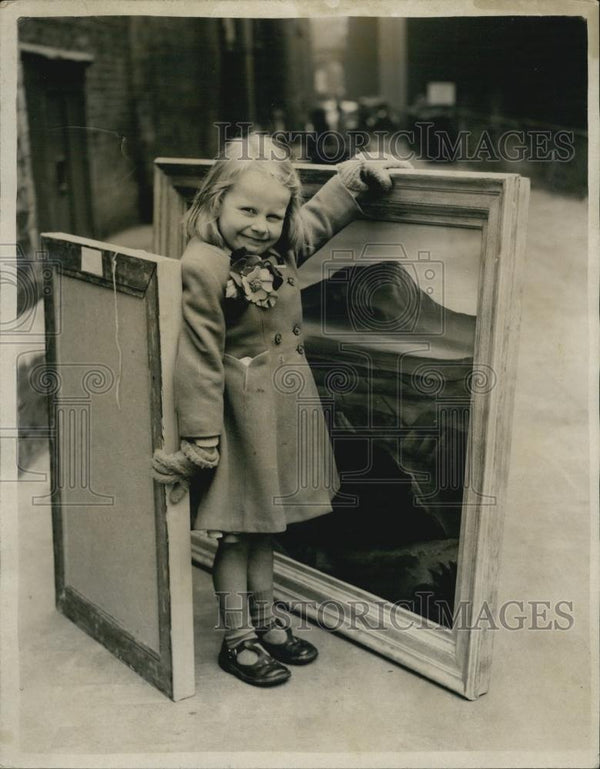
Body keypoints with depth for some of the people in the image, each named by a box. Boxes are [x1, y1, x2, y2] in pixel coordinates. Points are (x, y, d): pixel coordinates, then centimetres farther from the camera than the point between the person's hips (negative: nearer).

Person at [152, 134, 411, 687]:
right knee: (236, 530, 7)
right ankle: (238, 641, 24)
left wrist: (363, 173, 15)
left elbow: (322, 213, 24)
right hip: (242, 410, -7)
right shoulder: (202, 269, -21)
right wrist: (200, 441, -20)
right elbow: (200, 361, -21)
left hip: (287, 405, 8)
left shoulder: (284, 247, 1)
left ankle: (264, 620, 37)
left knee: (265, 521, 20)